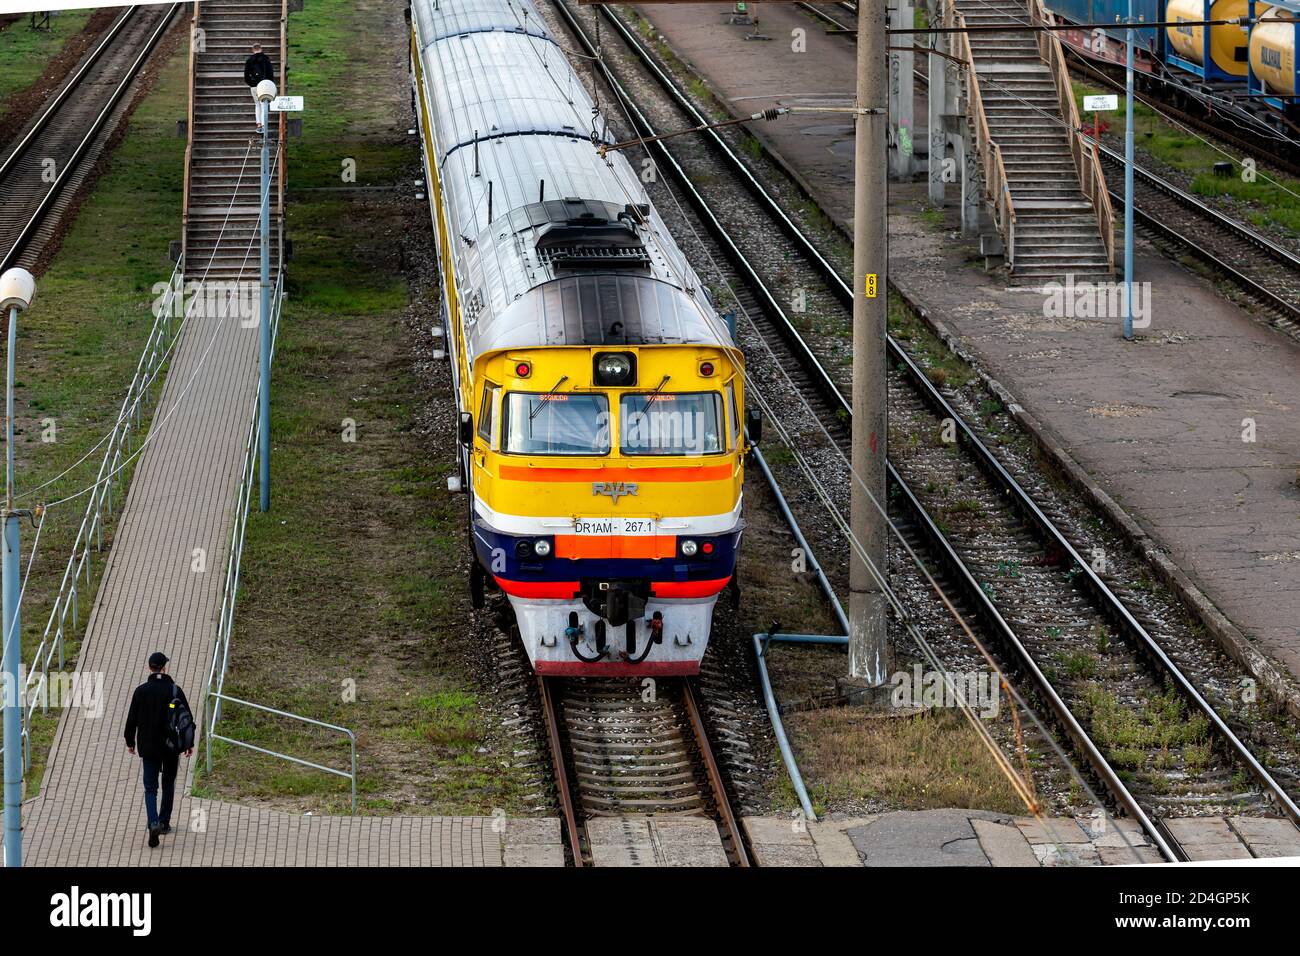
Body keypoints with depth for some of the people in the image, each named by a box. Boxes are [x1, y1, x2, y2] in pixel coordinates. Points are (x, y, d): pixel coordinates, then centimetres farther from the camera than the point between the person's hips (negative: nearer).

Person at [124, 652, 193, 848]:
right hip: (172, 747, 0)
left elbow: (132, 719, -2)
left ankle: (154, 823, -20)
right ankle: (164, 823, 23)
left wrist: (130, 742, 12)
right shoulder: (175, 690, -7)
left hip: (148, 747, 0)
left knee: (150, 788, 2)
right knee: (168, 784, 18)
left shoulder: (141, 691, -8)